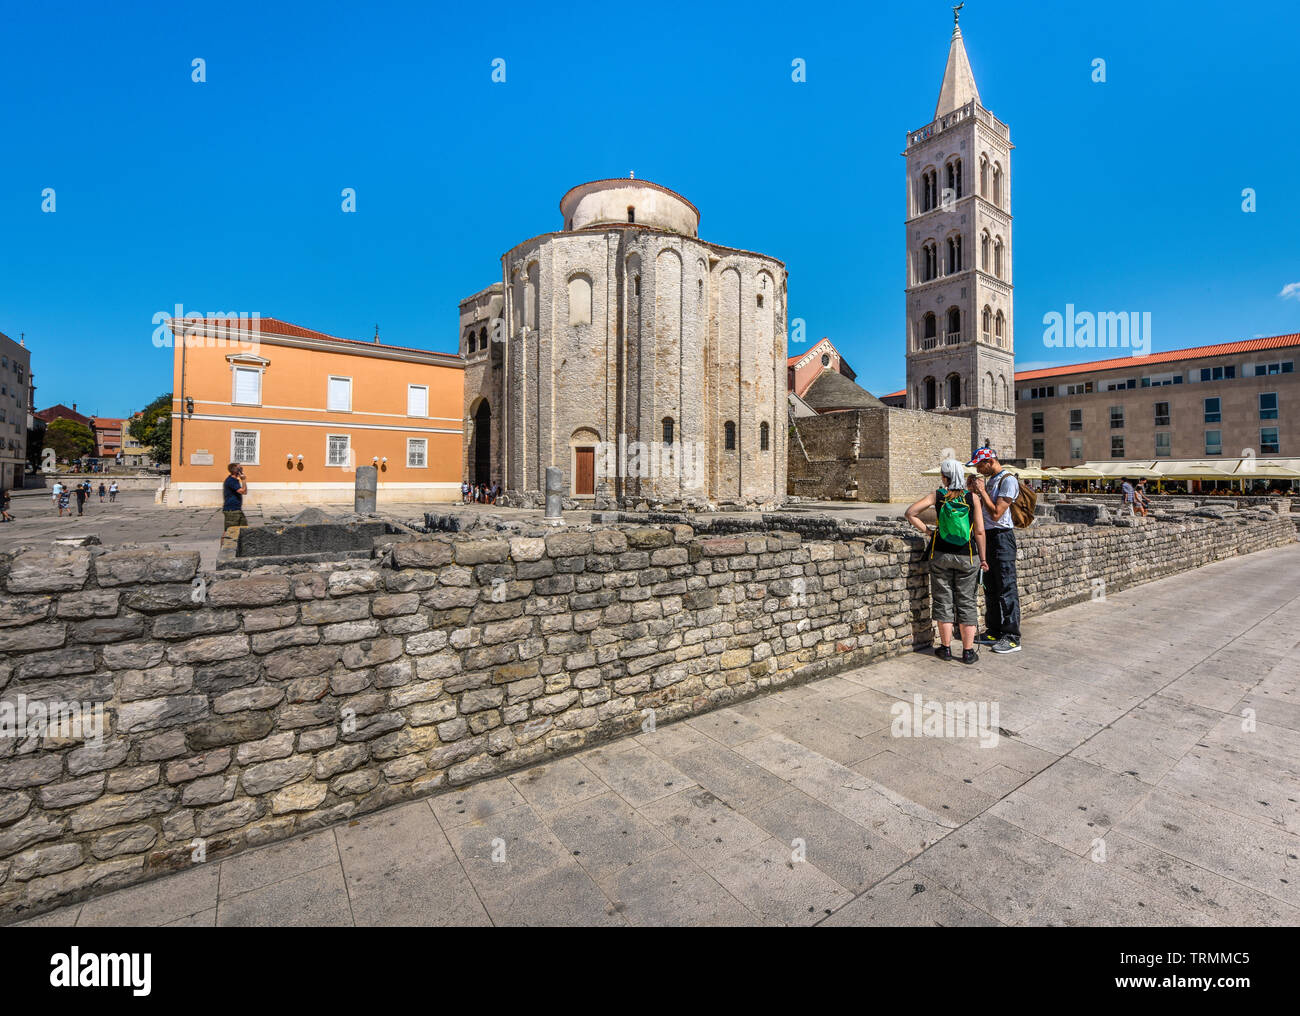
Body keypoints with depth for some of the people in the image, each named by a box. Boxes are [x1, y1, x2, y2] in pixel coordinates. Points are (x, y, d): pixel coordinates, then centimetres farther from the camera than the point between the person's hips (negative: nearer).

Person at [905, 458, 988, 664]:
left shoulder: (937, 495, -5)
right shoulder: (971, 497, -5)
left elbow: (910, 513, -10)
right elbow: (980, 531, -4)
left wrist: (927, 531, 1)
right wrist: (983, 558, 5)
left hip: (941, 554, 0)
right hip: (966, 556, 0)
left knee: (943, 600, 10)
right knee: (966, 602, 9)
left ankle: (946, 648, 17)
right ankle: (968, 651, 14)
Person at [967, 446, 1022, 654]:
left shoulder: (1008, 481, -12)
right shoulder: (989, 480, 15)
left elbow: (996, 513, -19)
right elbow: (981, 511, 18)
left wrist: (982, 490, -12)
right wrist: (973, 491, 6)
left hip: (1002, 537, -9)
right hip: (987, 536, 9)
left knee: (1007, 589, -5)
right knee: (990, 588, 14)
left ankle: (1012, 638, 1)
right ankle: (993, 632, 23)